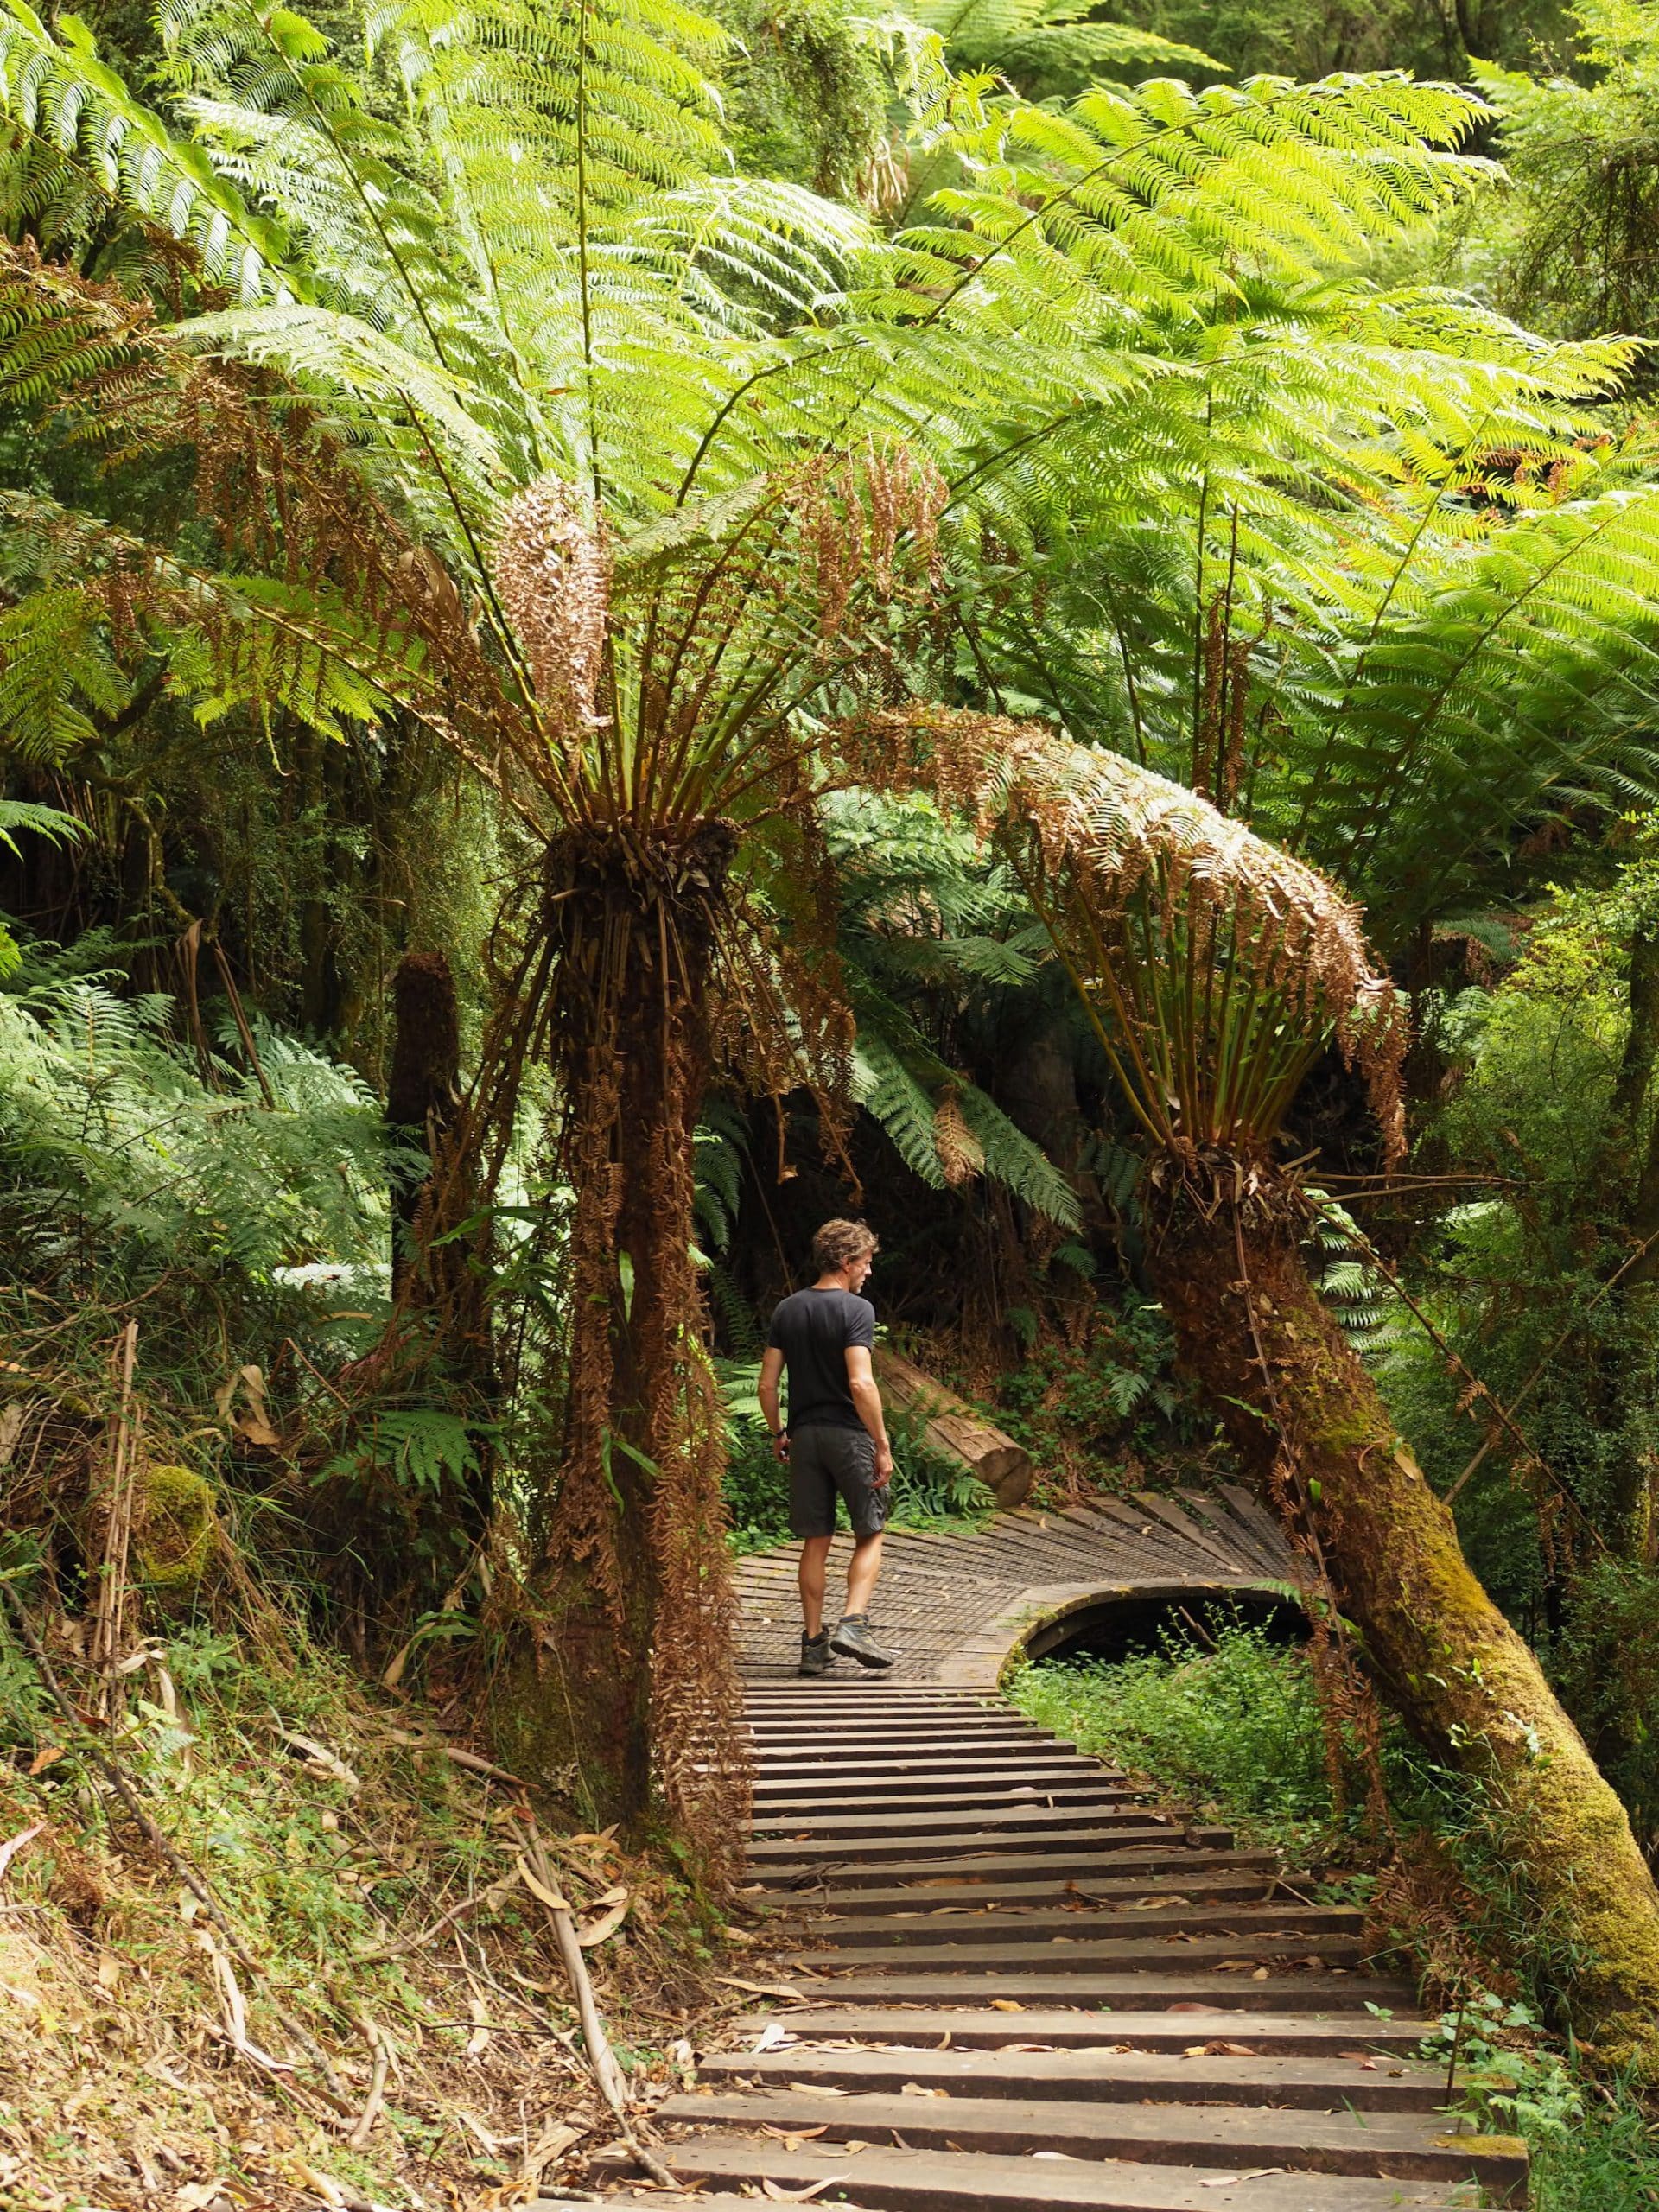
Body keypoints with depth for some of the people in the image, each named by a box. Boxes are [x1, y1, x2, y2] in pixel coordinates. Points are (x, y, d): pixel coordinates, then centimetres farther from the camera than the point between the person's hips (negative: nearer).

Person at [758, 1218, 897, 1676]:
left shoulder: (787, 1310, 8)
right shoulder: (856, 1309, -10)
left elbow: (767, 1384, 7)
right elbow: (860, 1383, -19)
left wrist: (778, 1434, 19)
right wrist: (882, 1445, -15)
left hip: (804, 1435, 5)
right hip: (849, 1434, -5)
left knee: (815, 1542, 10)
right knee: (869, 1535, 8)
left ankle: (813, 1642, 11)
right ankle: (853, 1624, -8)